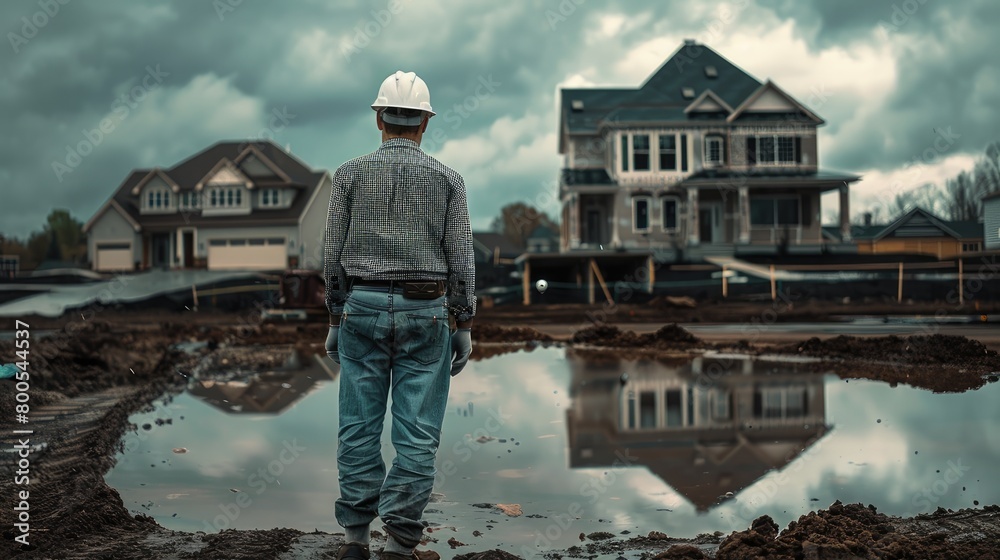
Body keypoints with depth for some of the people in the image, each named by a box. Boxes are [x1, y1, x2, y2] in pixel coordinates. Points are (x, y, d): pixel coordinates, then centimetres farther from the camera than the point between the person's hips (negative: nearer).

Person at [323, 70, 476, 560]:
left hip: (363, 309, 1)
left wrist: (335, 321, 10)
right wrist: (464, 327, 4)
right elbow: (461, 260, -2)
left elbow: (333, 256, 2)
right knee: (417, 434, 2)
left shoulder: (350, 175, 2)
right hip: (425, 315, -1)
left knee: (359, 428, 9)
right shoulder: (447, 179, 1)